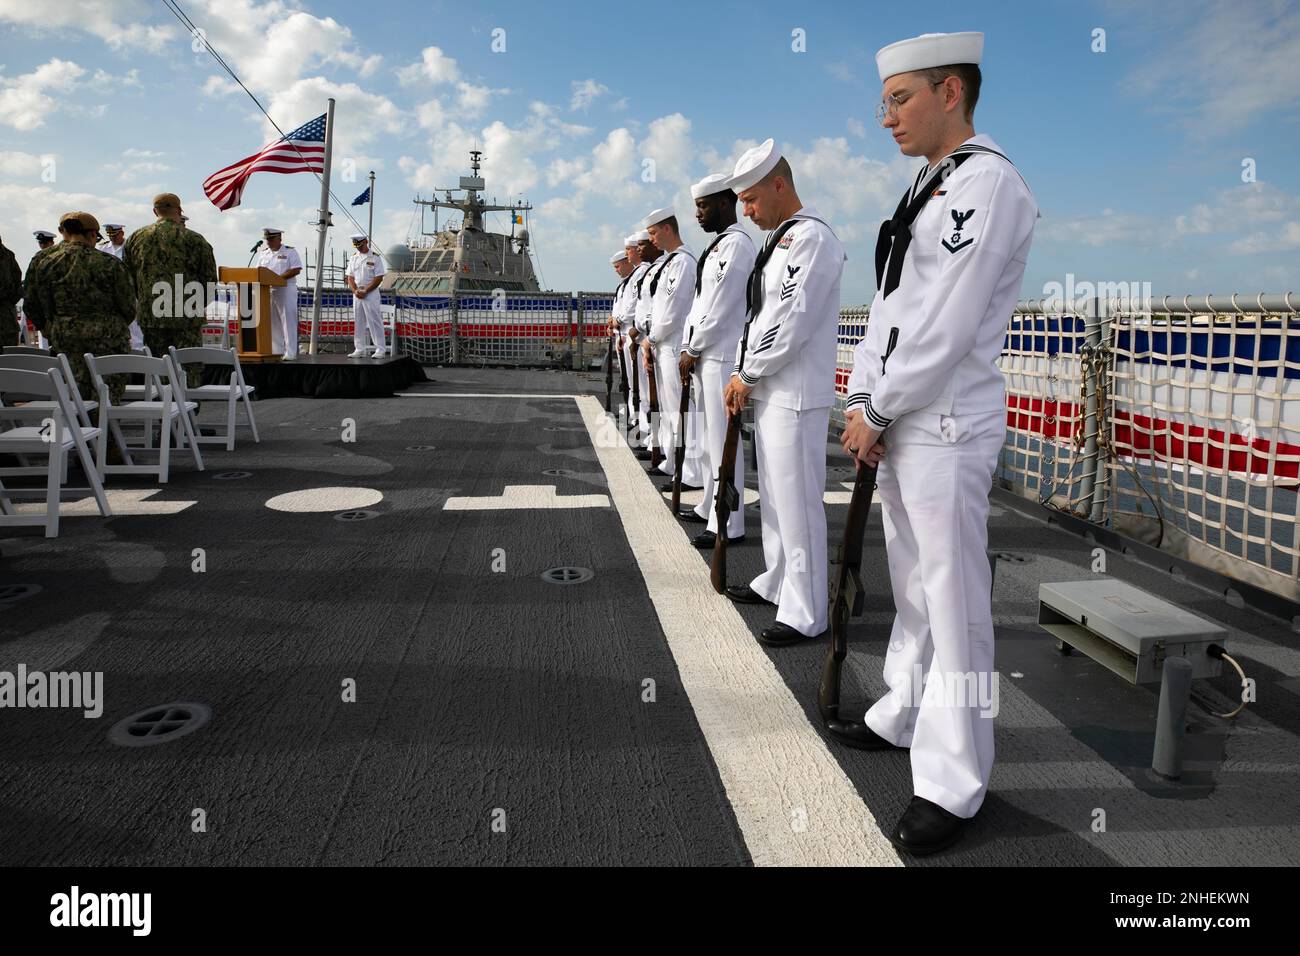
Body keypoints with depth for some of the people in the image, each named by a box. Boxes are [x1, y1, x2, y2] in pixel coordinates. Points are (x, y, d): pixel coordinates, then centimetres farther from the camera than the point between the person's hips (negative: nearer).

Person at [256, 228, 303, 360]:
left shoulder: (290, 252, -1)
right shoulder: (264, 253, 16)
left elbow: (296, 269, -11)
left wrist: (279, 278, -18)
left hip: (286, 290, -6)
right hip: (268, 290, 6)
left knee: (288, 322, -6)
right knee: (273, 322, 7)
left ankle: (290, 353, -6)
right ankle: (276, 351, 12)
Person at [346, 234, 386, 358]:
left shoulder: (375, 258, -4)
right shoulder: (353, 258, 12)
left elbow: (379, 278, -10)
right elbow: (350, 277, 11)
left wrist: (365, 291, -14)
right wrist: (355, 291, -7)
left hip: (371, 293, -5)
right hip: (356, 294, 6)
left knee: (374, 322, -7)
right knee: (358, 322, 7)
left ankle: (380, 350, -4)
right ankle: (360, 350, 13)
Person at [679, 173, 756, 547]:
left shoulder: (736, 243, -11)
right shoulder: (717, 246, 19)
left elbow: (721, 308, -16)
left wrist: (692, 351, -10)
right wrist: (688, 348, 12)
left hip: (722, 356, -10)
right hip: (704, 355, 10)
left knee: (723, 439, -8)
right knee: (707, 437, 16)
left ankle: (729, 525, -3)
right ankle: (710, 507, 28)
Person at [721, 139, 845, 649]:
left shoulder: (811, 237, -12)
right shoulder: (778, 239, 18)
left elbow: (790, 324, -19)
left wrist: (747, 376, -9)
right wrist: (742, 377, 9)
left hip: (796, 395, -10)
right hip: (768, 392, 10)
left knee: (797, 504, -5)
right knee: (774, 498, 18)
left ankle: (805, 614, 3)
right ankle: (777, 583, 32)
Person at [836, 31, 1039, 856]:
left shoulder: (988, 183, -12)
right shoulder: (928, 189, 16)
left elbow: (946, 327, -18)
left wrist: (878, 413, -11)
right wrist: (863, 403, 5)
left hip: (946, 424, -9)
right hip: (897, 420, 9)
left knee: (952, 597, -3)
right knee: (913, 585, 19)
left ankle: (952, 785, 8)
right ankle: (905, 716, 35)